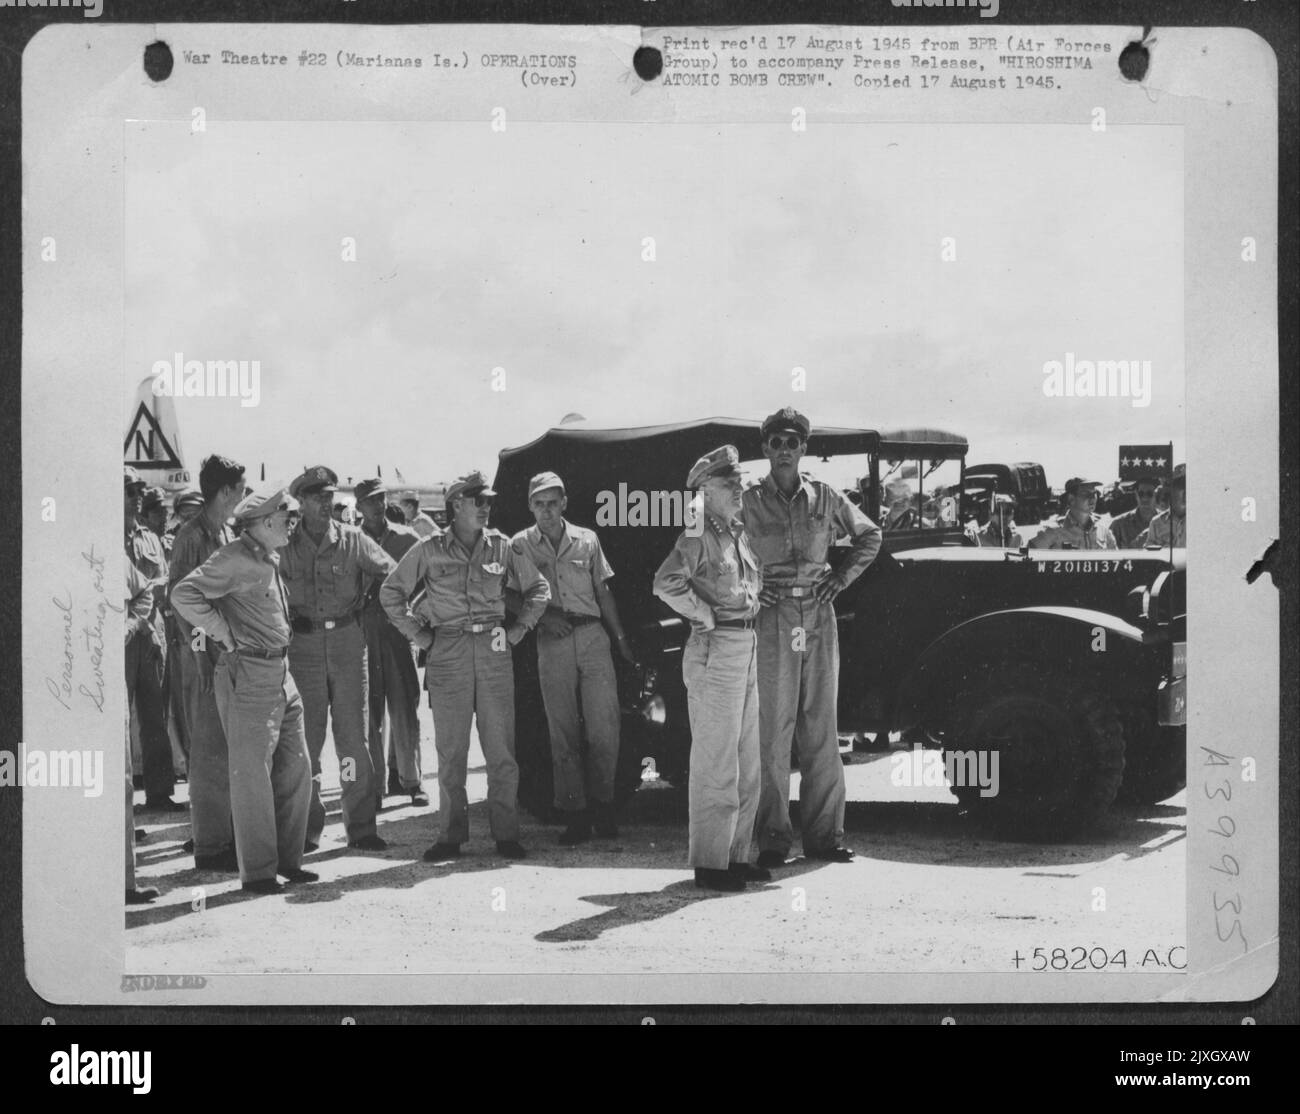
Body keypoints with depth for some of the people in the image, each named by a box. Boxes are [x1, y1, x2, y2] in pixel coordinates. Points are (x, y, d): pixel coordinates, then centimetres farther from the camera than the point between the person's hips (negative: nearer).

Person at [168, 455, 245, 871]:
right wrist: (200, 653, -19)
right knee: (211, 751, -5)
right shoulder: (192, 536, -11)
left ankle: (230, 836, 20)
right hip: (205, 653, -8)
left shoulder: (227, 534, 15)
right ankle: (209, 847, 0)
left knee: (232, 748, 12)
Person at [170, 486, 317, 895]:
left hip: (280, 672, 9)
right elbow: (183, 594, -23)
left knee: (296, 769, 12)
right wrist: (223, 633, -18)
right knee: (252, 774, -4)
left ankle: (287, 860, 22)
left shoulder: (270, 560, 15)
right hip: (248, 675, -9)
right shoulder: (234, 559, -14)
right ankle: (257, 871, 2)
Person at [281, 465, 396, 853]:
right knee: (306, 737, 3)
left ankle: (361, 825, 4)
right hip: (303, 646, 0)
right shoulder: (285, 547, 2)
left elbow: (393, 575, 6)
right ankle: (308, 827, 11)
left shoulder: (353, 540, 2)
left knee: (354, 734, 0)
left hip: (348, 643, 0)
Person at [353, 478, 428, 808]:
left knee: (405, 704, 0)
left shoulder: (406, 538, 7)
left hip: (397, 626, 1)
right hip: (362, 629, -1)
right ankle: (373, 783, 6)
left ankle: (408, 778, 8)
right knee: (370, 708, 1)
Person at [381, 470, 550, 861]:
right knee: (450, 751, 1)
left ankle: (506, 833, 6)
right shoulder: (429, 550, 2)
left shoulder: (503, 547, 7)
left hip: (494, 652, 1)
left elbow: (538, 589, 17)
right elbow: (390, 593, 9)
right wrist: (420, 636, 3)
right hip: (447, 653, -1)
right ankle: (450, 836, 8)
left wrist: (517, 630, 7)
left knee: (501, 749, 0)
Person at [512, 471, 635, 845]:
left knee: (605, 726, -6)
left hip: (593, 636, 1)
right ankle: (575, 814, 4)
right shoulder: (520, 545, 7)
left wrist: (621, 638, 11)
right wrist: (541, 616, -11)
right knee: (562, 733, 0)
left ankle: (602, 803, 8)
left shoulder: (587, 540, 12)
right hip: (552, 642, -1)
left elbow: (603, 593, 15)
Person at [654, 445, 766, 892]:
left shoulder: (739, 535, 15)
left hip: (746, 649, 9)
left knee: (747, 763, 13)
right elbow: (666, 583, -25)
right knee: (716, 763, -6)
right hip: (715, 651, -9)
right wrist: (705, 615, -17)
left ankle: (737, 855, 21)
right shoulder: (698, 536, -10)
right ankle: (709, 864, -1)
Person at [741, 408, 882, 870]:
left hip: (818, 618, 3)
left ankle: (824, 835, 13)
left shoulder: (824, 498, 8)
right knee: (773, 730, -4)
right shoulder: (749, 502, 0)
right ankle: (773, 838, 1)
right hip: (771, 619, -3)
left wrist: (841, 579, 10)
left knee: (821, 730, 7)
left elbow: (869, 537, 20)